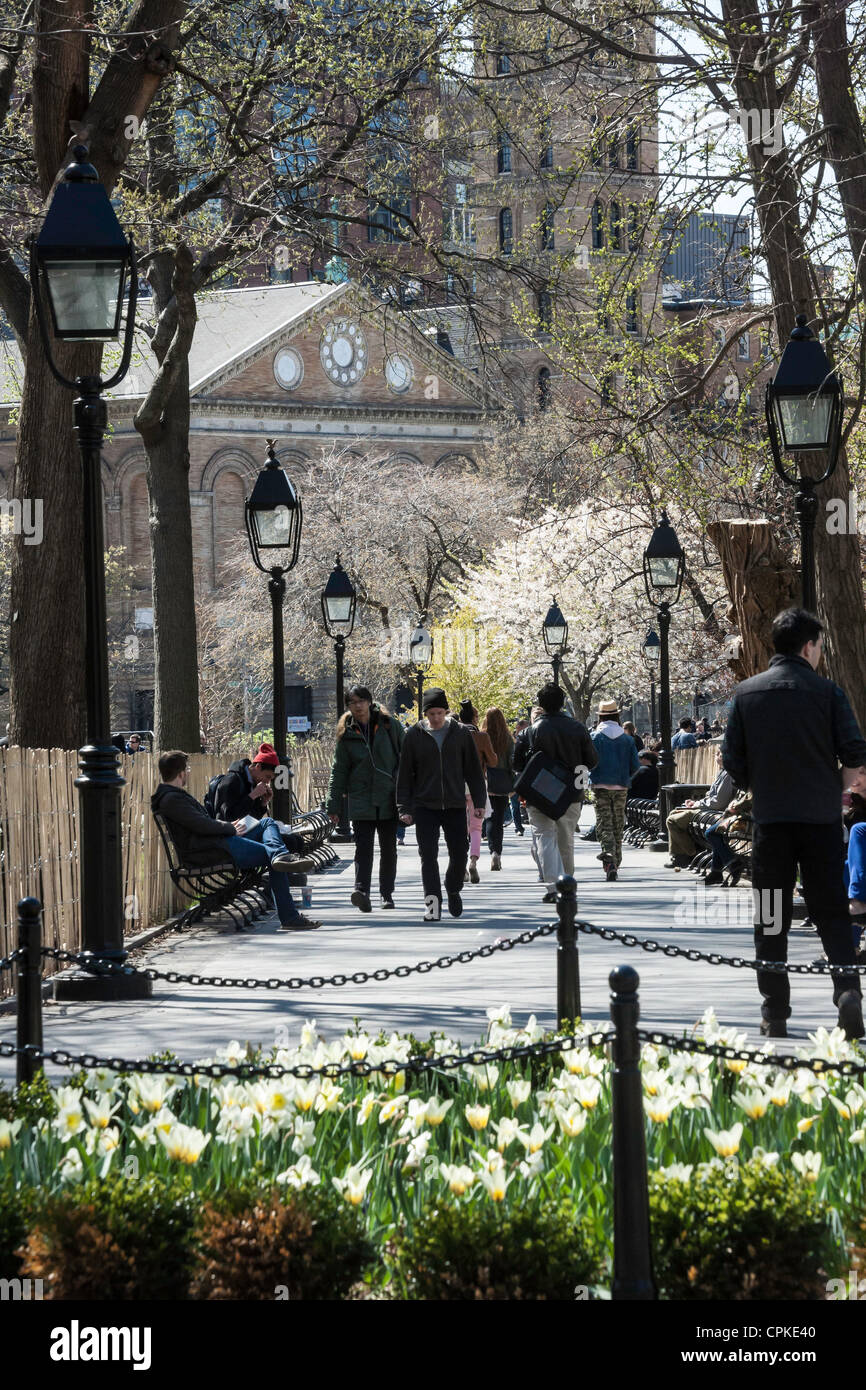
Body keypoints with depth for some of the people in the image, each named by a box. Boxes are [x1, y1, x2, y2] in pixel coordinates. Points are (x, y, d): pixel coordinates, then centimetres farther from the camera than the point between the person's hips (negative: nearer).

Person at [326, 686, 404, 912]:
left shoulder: (390, 726, 3)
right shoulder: (347, 734, 5)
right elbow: (339, 770, 8)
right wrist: (333, 805, 3)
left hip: (389, 798, 1)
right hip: (361, 798, 0)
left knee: (388, 849, 8)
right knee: (363, 846, -13)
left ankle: (386, 893, 19)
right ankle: (362, 891, -26)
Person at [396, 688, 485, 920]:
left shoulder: (460, 733, 4)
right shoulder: (414, 736, 1)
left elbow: (473, 770, 9)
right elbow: (405, 774, 5)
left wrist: (479, 802, 4)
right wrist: (405, 808, -1)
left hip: (455, 805, 1)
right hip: (425, 806, -1)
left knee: (459, 854, 3)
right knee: (428, 856, -8)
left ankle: (453, 890, 30)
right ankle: (433, 902, -6)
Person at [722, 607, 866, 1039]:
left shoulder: (746, 693, 3)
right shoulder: (827, 692, -2)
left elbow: (732, 761, 3)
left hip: (770, 820, 1)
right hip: (822, 818, -1)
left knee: (770, 921, 6)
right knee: (831, 911, 6)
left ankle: (774, 1014, 5)